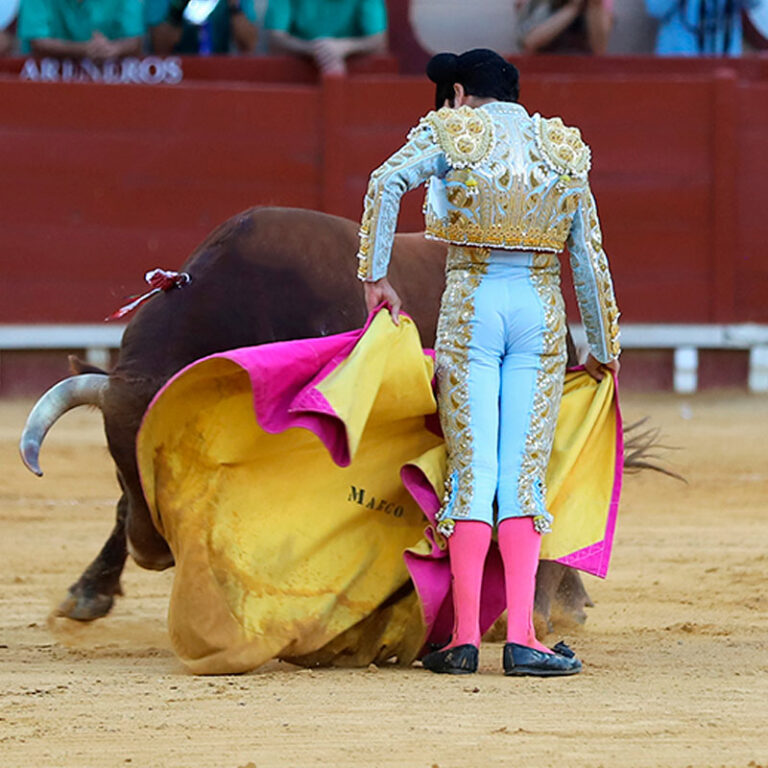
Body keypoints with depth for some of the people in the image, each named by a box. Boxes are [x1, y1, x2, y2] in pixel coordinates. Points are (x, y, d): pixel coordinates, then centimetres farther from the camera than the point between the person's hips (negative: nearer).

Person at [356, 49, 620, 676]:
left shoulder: (452, 135, 3)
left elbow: (388, 182, -16)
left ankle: (465, 638, -4)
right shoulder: (564, 149, 12)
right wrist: (604, 349, 20)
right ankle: (521, 638, -8)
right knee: (525, 476, 1)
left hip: (469, 306, -2)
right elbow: (590, 259, 12)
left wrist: (376, 276, -10)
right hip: (542, 315, 2)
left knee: (472, 472, 0)